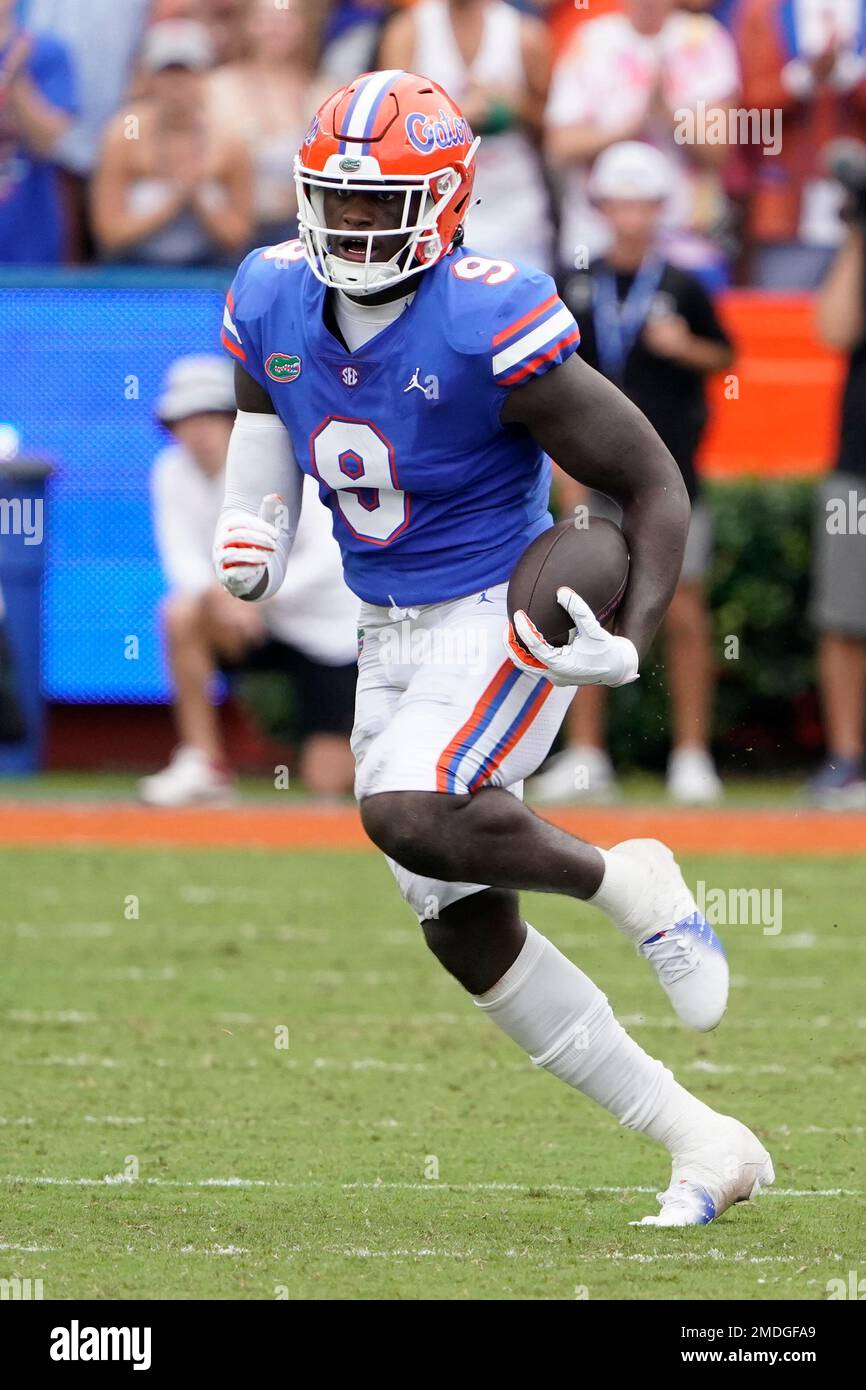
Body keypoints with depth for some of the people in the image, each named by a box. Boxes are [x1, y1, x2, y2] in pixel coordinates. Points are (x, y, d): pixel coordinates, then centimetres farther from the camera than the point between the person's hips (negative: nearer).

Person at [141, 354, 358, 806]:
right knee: (182, 613, -30)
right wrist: (219, 596, -38)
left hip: (326, 628, -4)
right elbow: (184, 561, -15)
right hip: (249, 618, 4)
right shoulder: (172, 472, -8)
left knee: (327, 781, -12)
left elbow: (328, 556, -28)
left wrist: (259, 595, -41)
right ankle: (204, 765, -20)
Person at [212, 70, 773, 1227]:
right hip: (391, 638, 7)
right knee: (468, 934, 6)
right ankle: (706, 1146, 15)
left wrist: (634, 639, -29)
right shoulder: (276, 306, -3)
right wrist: (251, 527, 3)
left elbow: (652, 482, -17)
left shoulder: (487, 328, -22)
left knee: (407, 815, -32)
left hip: (507, 620, -7)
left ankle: (627, 882, -3)